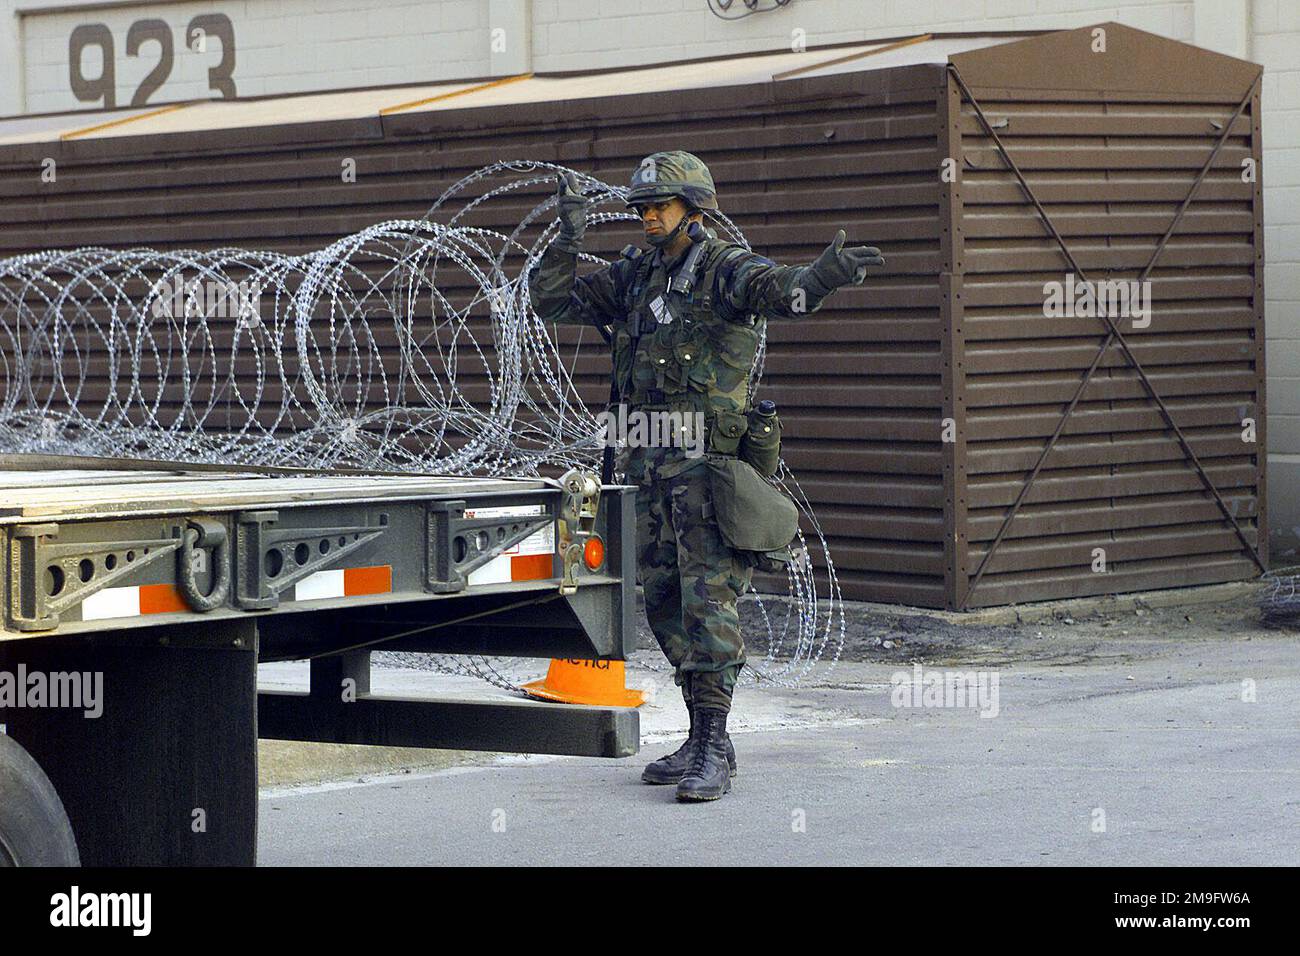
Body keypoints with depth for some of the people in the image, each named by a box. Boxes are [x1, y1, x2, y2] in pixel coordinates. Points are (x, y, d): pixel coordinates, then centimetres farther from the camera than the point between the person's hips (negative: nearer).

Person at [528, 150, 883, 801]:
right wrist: (569, 235, 7)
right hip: (646, 462, 8)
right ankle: (703, 739, 21)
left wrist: (822, 276, -50)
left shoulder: (725, 270, -7)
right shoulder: (632, 276, 14)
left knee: (708, 599, -10)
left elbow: (777, 290, -28)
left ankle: (712, 752, -10)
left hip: (705, 460, -7)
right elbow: (550, 300, 18)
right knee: (664, 601, 11)